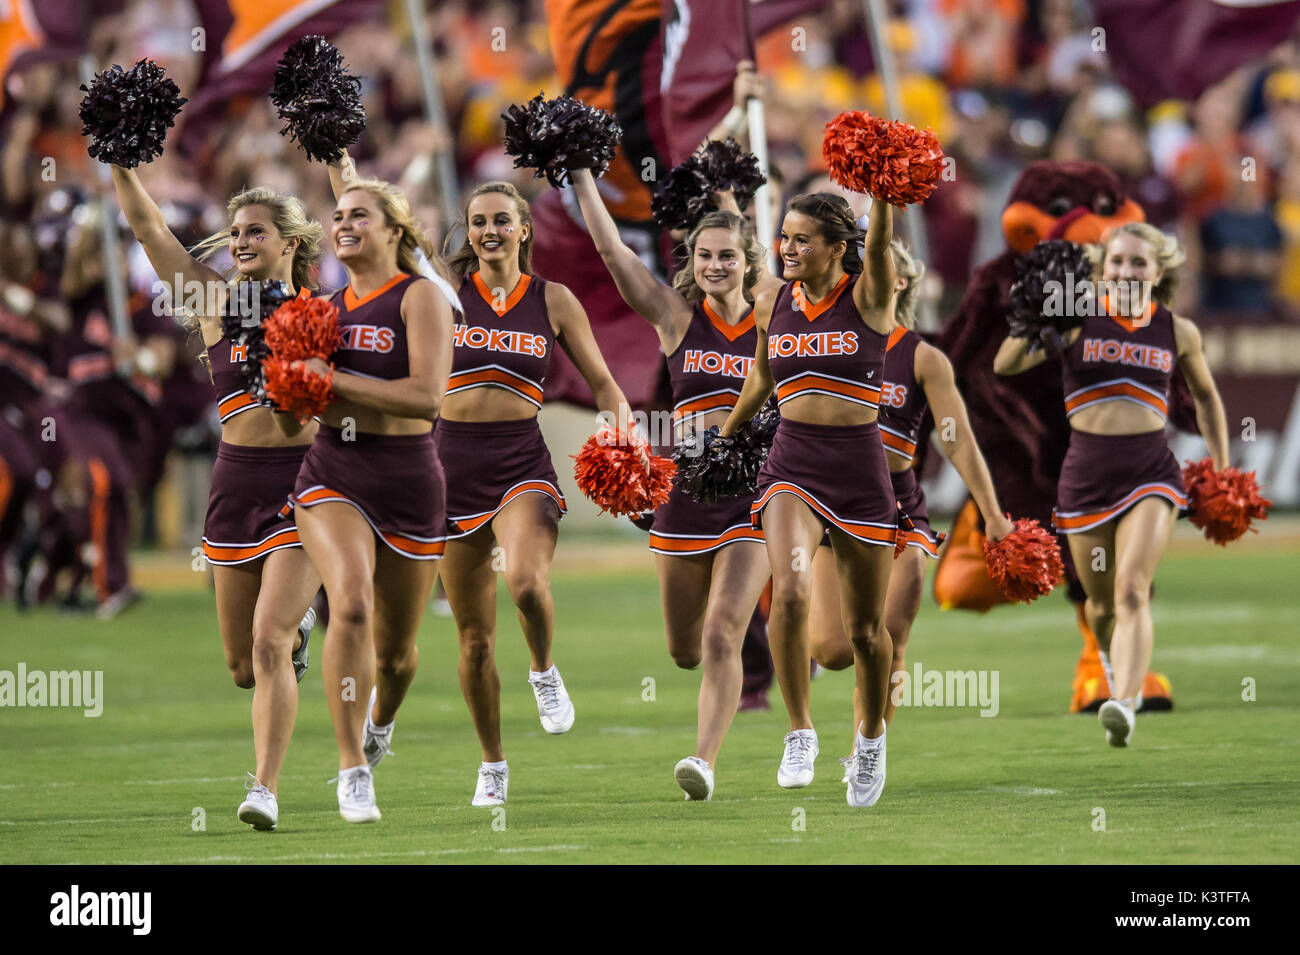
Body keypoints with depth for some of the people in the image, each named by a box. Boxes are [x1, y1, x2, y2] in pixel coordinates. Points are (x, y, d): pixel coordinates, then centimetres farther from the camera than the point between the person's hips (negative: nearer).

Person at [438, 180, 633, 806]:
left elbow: (602, 383, 9)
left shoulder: (553, 302, 5)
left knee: (526, 581, -33)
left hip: (522, 465, -1)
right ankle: (492, 766, 22)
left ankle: (544, 671, -2)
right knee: (474, 639, 5)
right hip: (455, 465, 1)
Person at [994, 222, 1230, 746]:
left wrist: (1222, 470, 19)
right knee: (1101, 603, 12)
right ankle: (1114, 657, 47)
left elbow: (1206, 396, 21)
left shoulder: (1178, 332, 4)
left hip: (1152, 472, -1)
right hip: (1087, 470, 1)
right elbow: (1005, 364, -11)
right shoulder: (1078, 320, -2)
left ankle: (1124, 704, -32)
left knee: (1132, 589, -20)